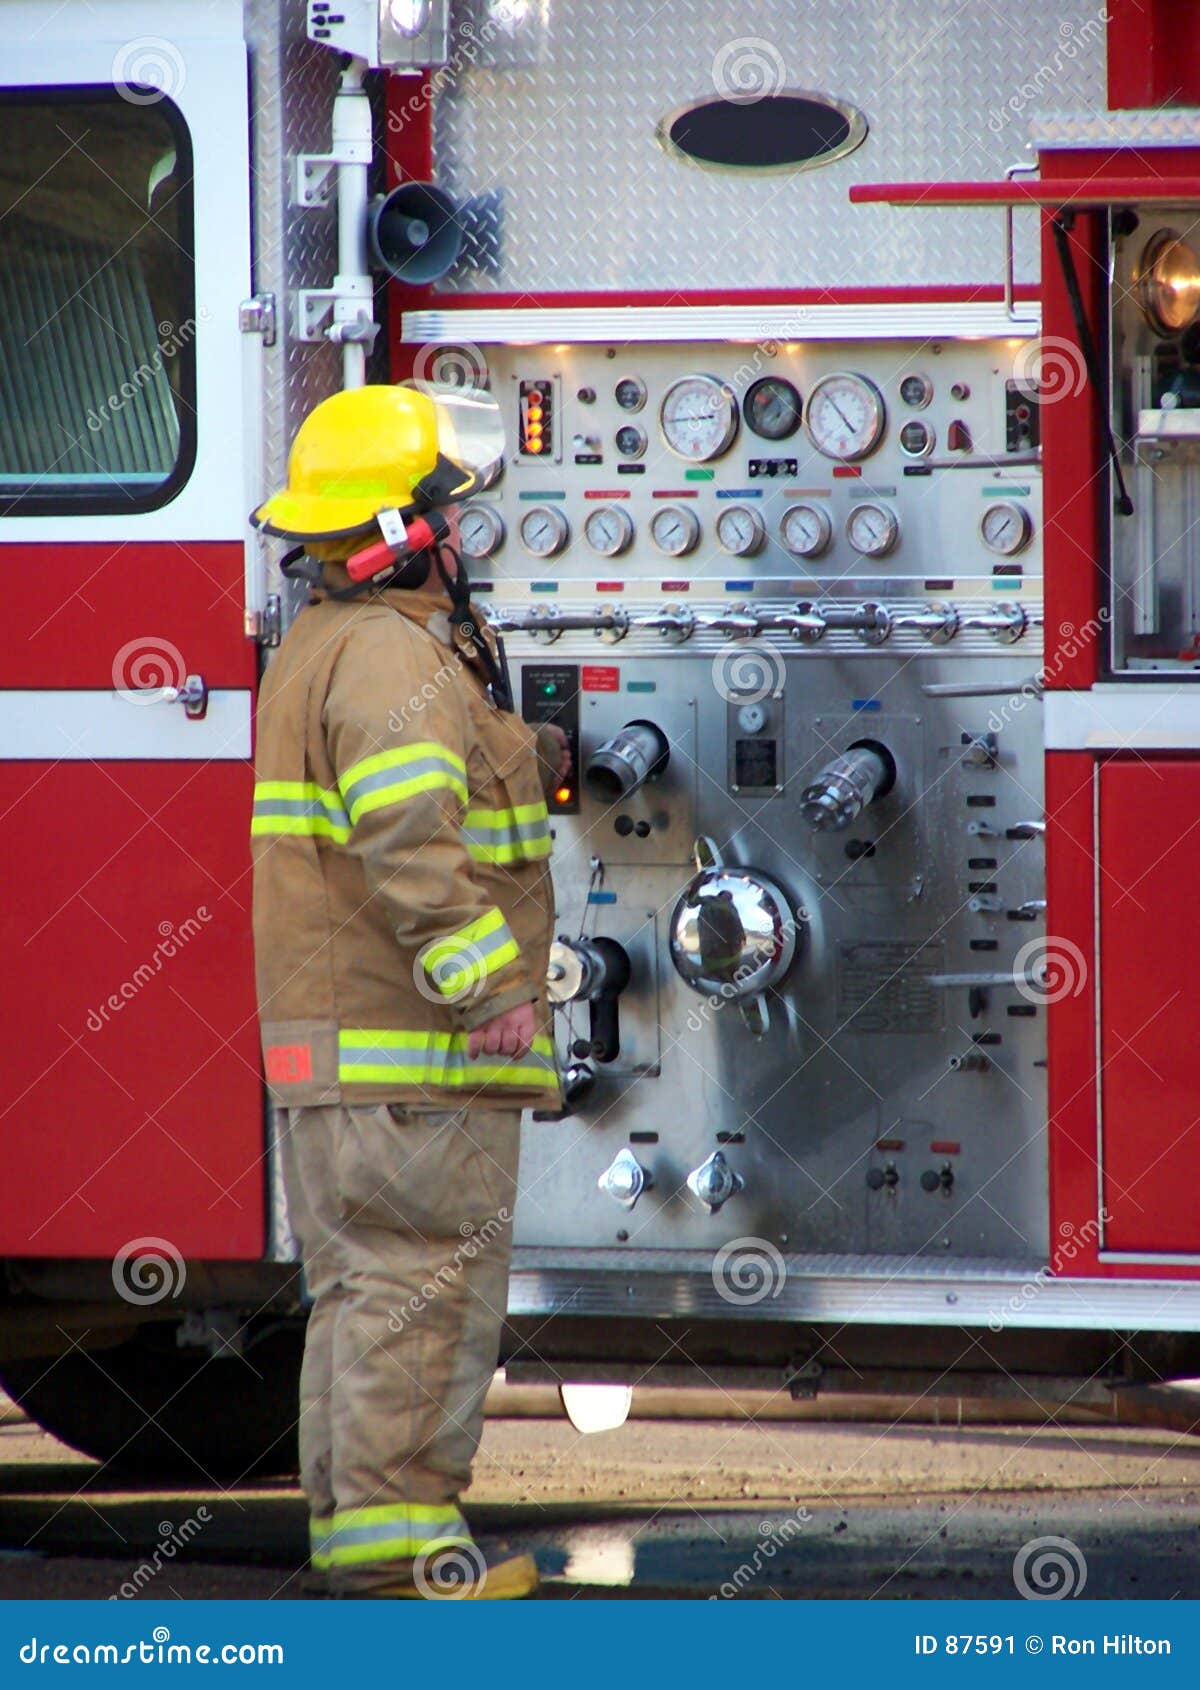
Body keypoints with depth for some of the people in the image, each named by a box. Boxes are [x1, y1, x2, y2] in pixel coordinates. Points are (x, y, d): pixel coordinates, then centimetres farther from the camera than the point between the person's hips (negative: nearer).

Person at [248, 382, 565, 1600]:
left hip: (323, 1035, 10)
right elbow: (414, 843, -25)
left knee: (358, 1288, 12)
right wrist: (490, 984, -24)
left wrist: (518, 764, 33)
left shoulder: (316, 647, 18)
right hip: (408, 1047, -10)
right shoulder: (399, 654, -16)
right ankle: (398, 1528, -7)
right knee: (426, 1281, -7)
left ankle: (354, 1530, 15)